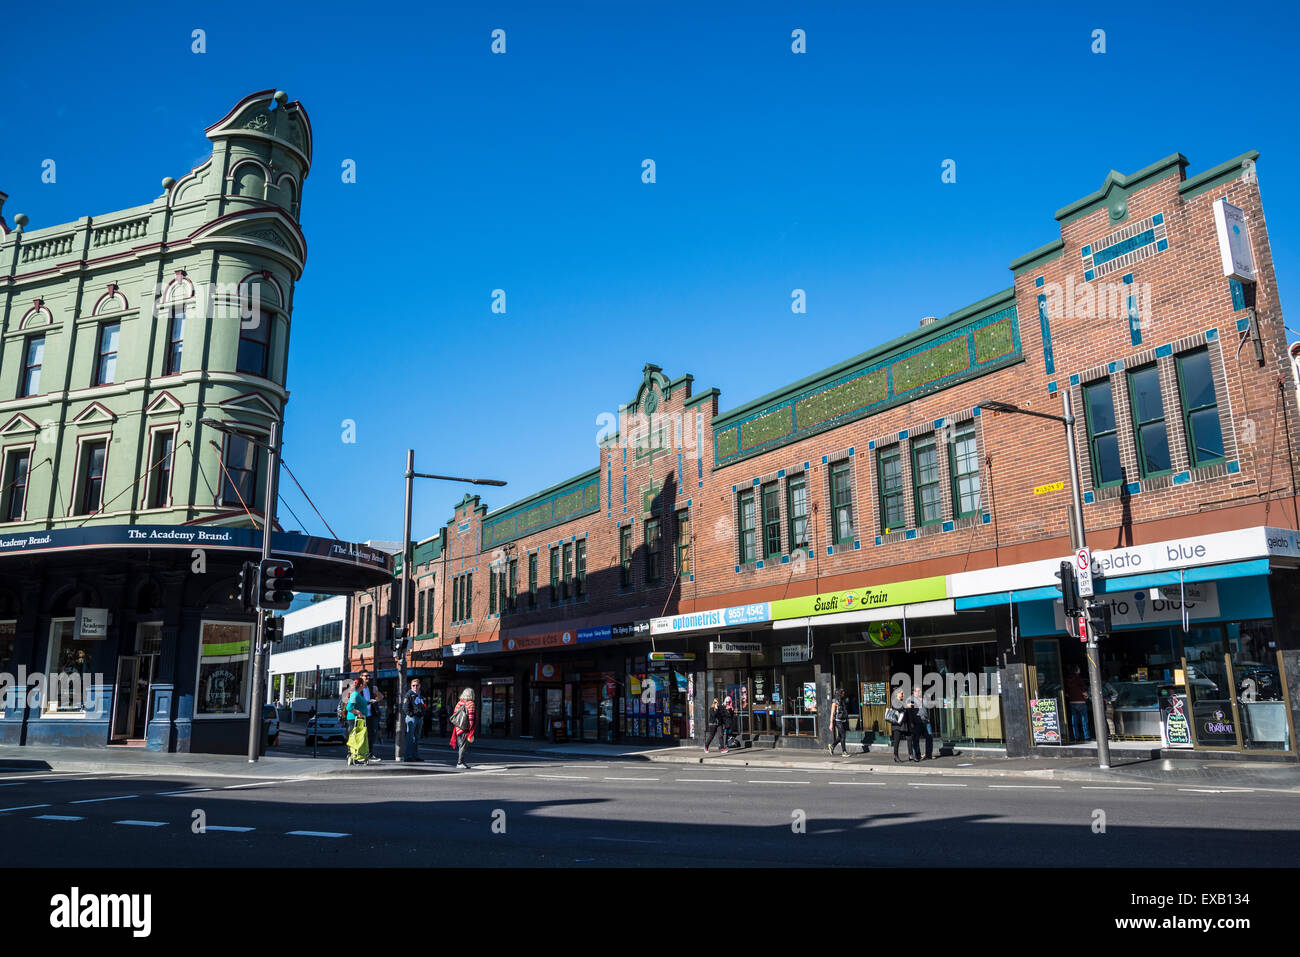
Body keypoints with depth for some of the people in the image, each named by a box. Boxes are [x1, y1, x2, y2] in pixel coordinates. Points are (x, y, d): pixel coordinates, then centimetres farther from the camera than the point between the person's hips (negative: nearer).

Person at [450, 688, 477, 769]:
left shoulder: (459, 703, 9)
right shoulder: (471, 703, -9)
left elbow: (454, 715, 10)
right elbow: (471, 717, -13)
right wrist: (471, 730, -10)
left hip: (458, 728, 6)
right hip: (466, 729, -6)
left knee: (460, 745, 15)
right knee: (464, 745, 0)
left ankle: (460, 762, 20)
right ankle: (460, 763, -2)